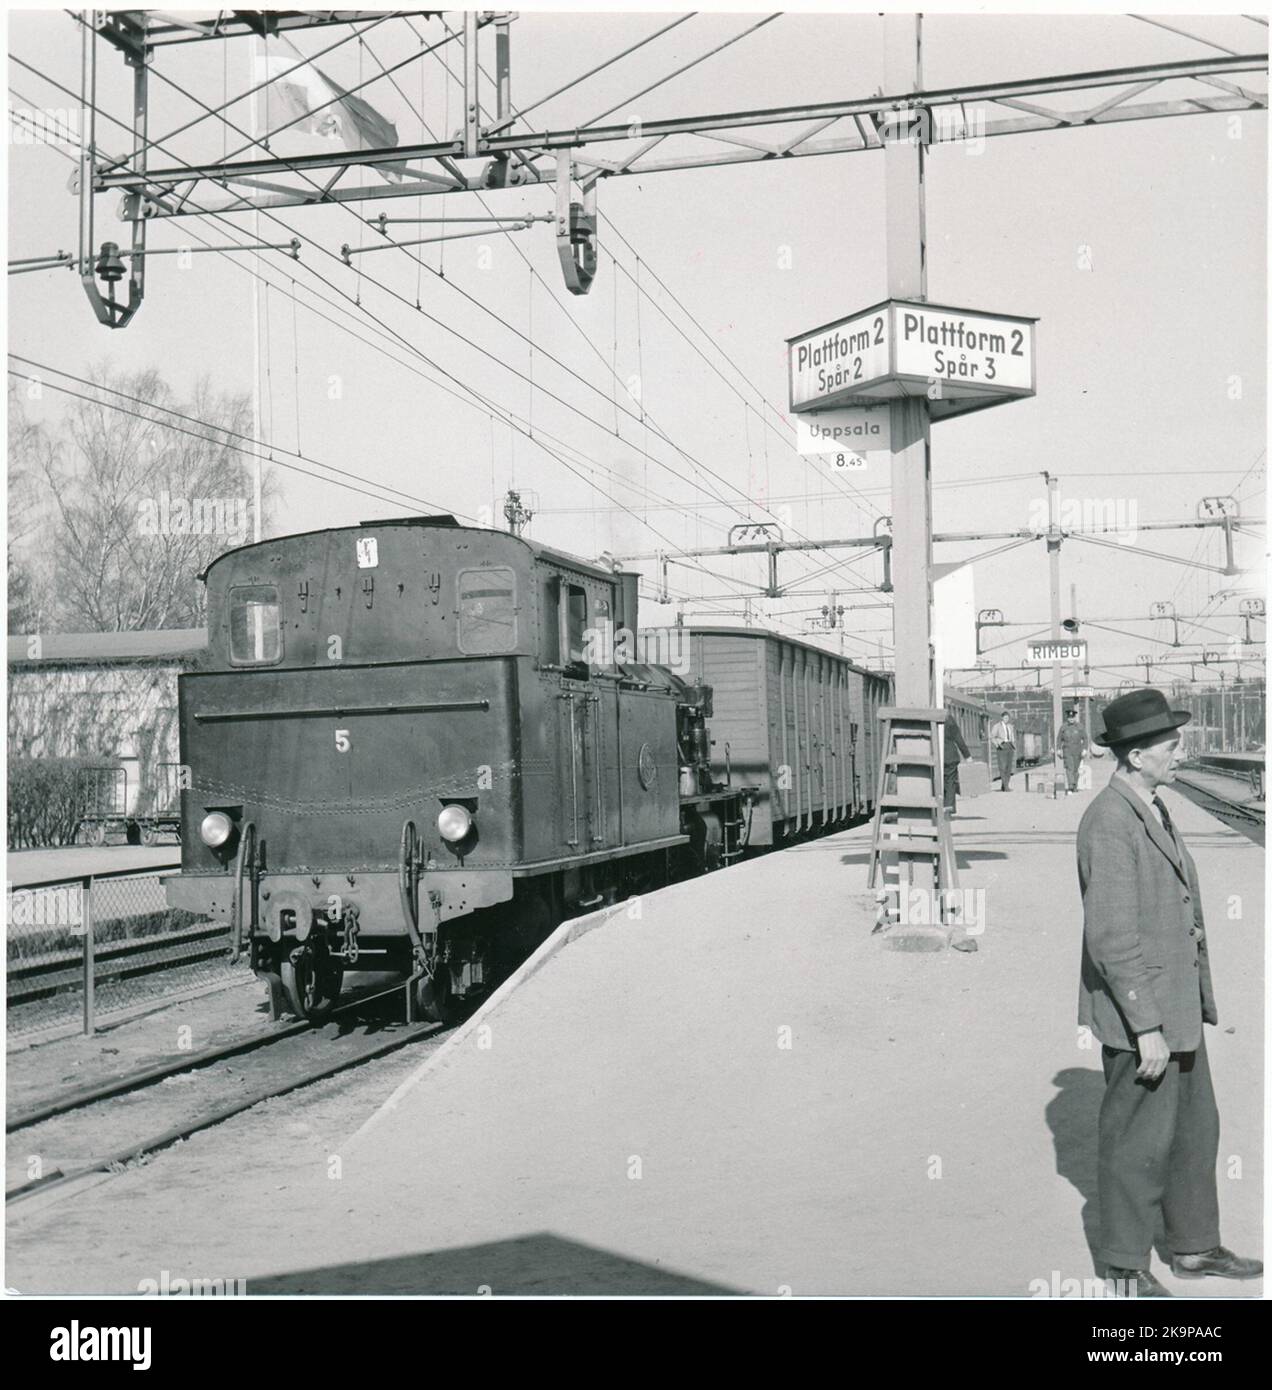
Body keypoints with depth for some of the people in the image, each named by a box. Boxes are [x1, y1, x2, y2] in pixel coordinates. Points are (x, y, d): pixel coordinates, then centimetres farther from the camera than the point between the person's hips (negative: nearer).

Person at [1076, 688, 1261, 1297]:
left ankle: (1194, 1247, 34)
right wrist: (1147, 1029, -23)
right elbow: (1111, 938, -25)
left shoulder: (1151, 811, 10)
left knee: (1195, 1128, 19)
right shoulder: (1109, 823, -22)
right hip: (1139, 1011, -10)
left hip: (1175, 1003, 10)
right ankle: (1127, 1268, 18)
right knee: (1139, 1141, 3)